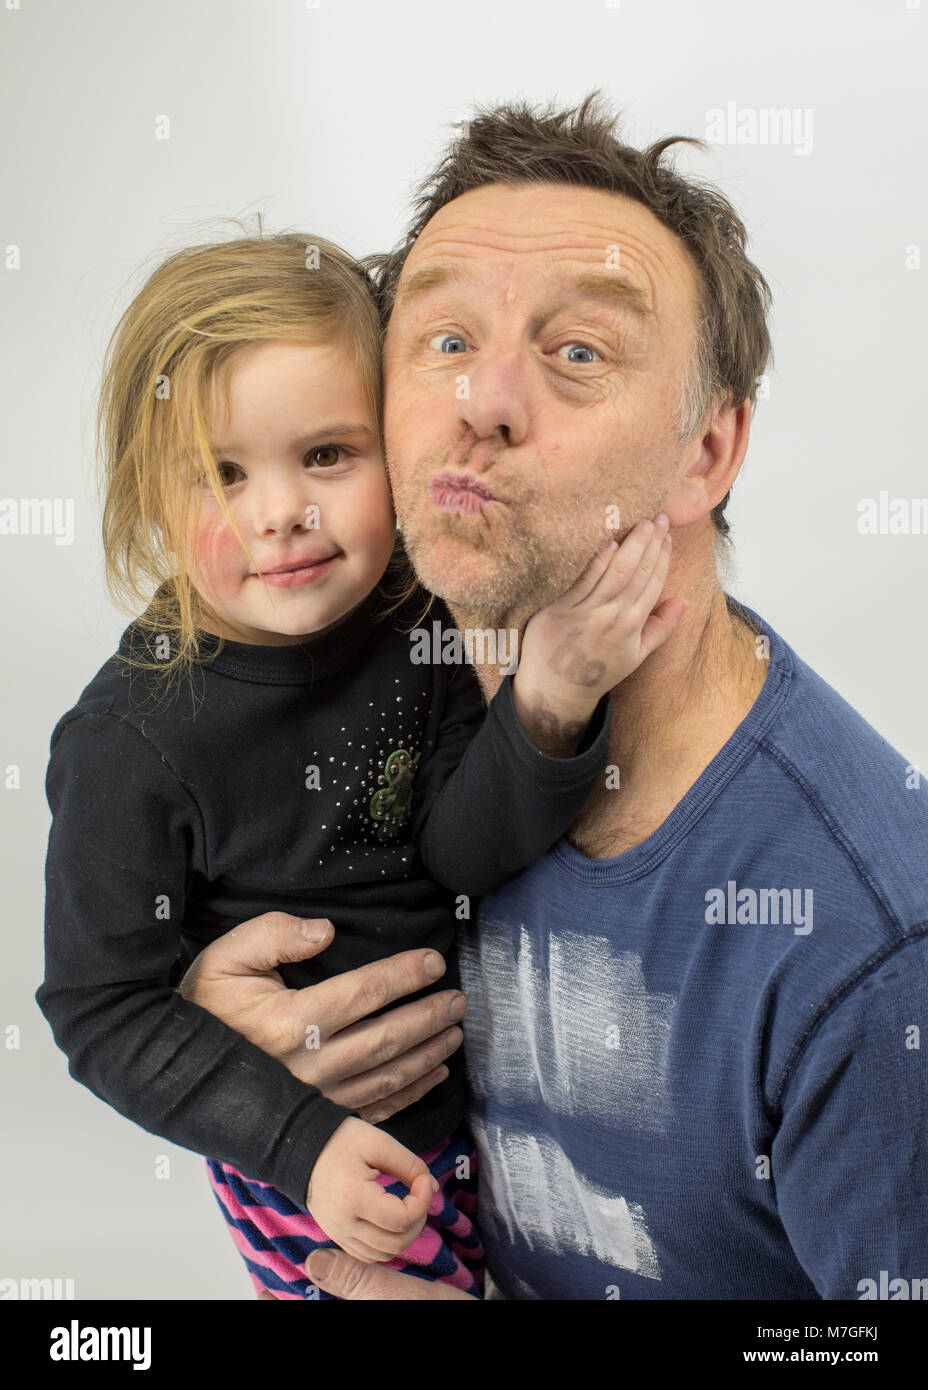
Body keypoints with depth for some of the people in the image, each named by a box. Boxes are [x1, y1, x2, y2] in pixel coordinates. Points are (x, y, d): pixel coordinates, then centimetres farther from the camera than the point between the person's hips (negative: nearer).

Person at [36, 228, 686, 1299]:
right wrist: (302, 1138, -25)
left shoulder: (413, 633, -12)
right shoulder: (131, 738, -24)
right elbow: (104, 1010, -18)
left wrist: (548, 705, -35)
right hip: (307, 1167, -4)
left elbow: (461, 850, -17)